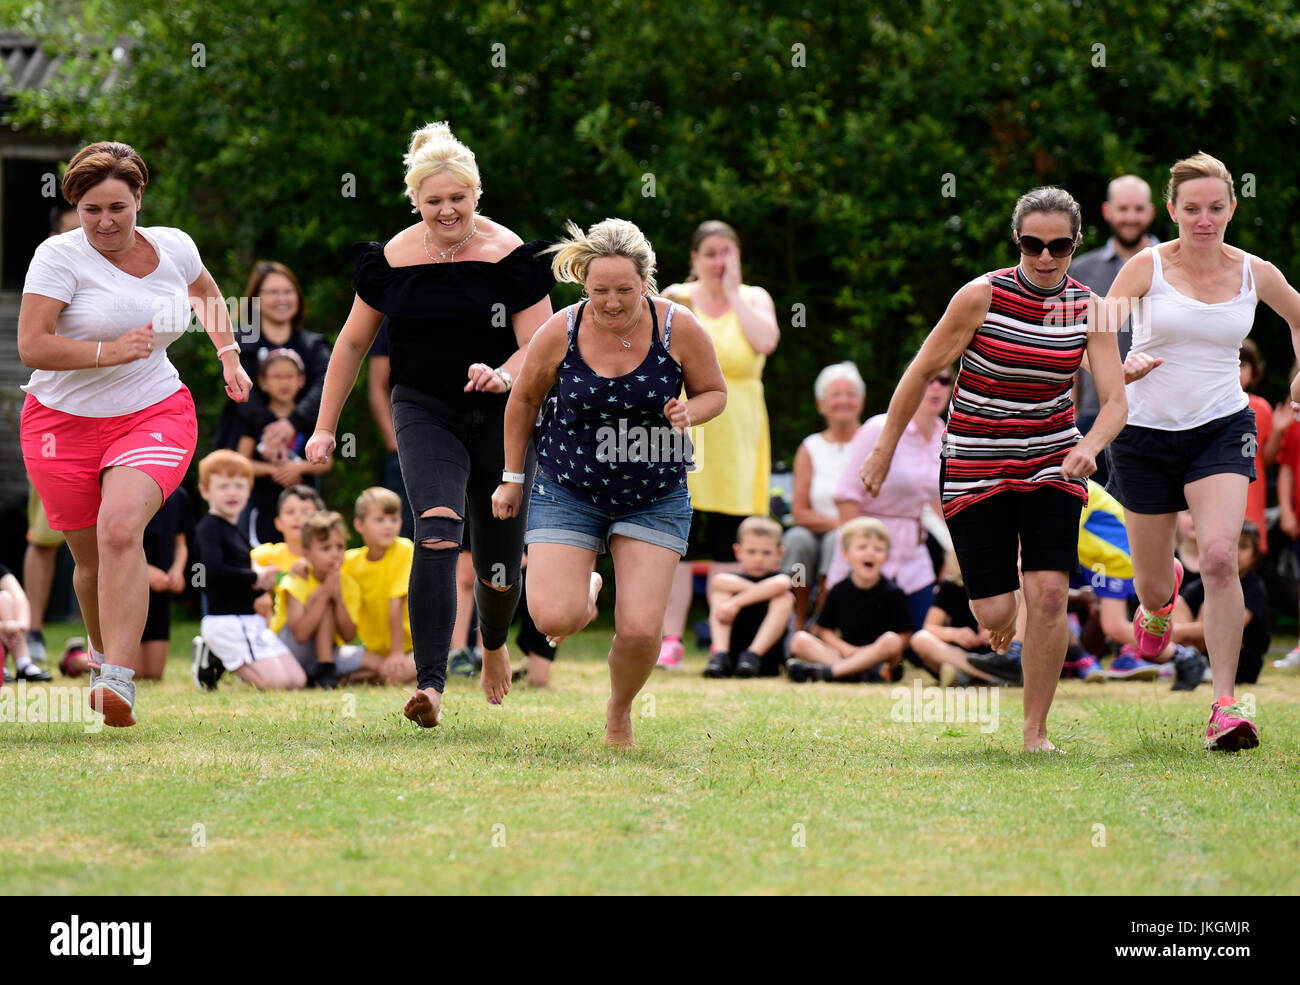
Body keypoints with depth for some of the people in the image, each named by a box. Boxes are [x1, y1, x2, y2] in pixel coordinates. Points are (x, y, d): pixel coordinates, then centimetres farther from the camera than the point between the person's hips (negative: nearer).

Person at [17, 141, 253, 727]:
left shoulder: (173, 248, 2)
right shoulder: (60, 256, -11)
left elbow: (207, 292, 28)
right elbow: (31, 347, -21)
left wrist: (229, 355, 25)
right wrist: (109, 352, -29)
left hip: (154, 415, 0)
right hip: (64, 422, 0)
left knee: (120, 527, -25)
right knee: (90, 557, 7)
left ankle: (118, 684, -34)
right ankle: (101, 654, 39)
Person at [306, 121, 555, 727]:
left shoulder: (510, 256, -6)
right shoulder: (394, 259, 0)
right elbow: (353, 343, 10)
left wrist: (503, 375, -31)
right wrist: (325, 426, 10)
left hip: (501, 416, 0)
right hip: (425, 412, 0)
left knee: (499, 564, 9)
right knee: (437, 534, -25)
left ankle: (493, 642, 46)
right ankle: (430, 684, -32)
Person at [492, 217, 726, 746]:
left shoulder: (679, 329, -13)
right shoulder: (559, 333, -12)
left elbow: (715, 392, 4)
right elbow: (523, 400, 6)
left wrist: (687, 413, -19)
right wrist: (512, 478, 12)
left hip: (655, 498, 0)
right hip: (567, 493, 0)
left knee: (641, 630, -11)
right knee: (553, 619, -15)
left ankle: (619, 710, 23)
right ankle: (585, 593, 25)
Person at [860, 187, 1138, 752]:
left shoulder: (1088, 309, -5)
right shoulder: (982, 297, -13)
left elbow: (1115, 401, -10)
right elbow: (922, 372, -5)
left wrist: (1089, 447, -31)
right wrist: (884, 452, -2)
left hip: (1051, 463, 2)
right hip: (976, 467, -2)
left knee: (1049, 594, -13)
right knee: (995, 612, -6)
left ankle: (1035, 729, 1)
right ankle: (999, 622, 35)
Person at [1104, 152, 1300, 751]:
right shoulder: (1148, 266, -7)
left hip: (1221, 429, 0)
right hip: (1146, 432, 0)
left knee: (1219, 557, -23)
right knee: (1151, 584, 10)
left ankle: (1225, 705, -19)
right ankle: (1162, 594, 51)